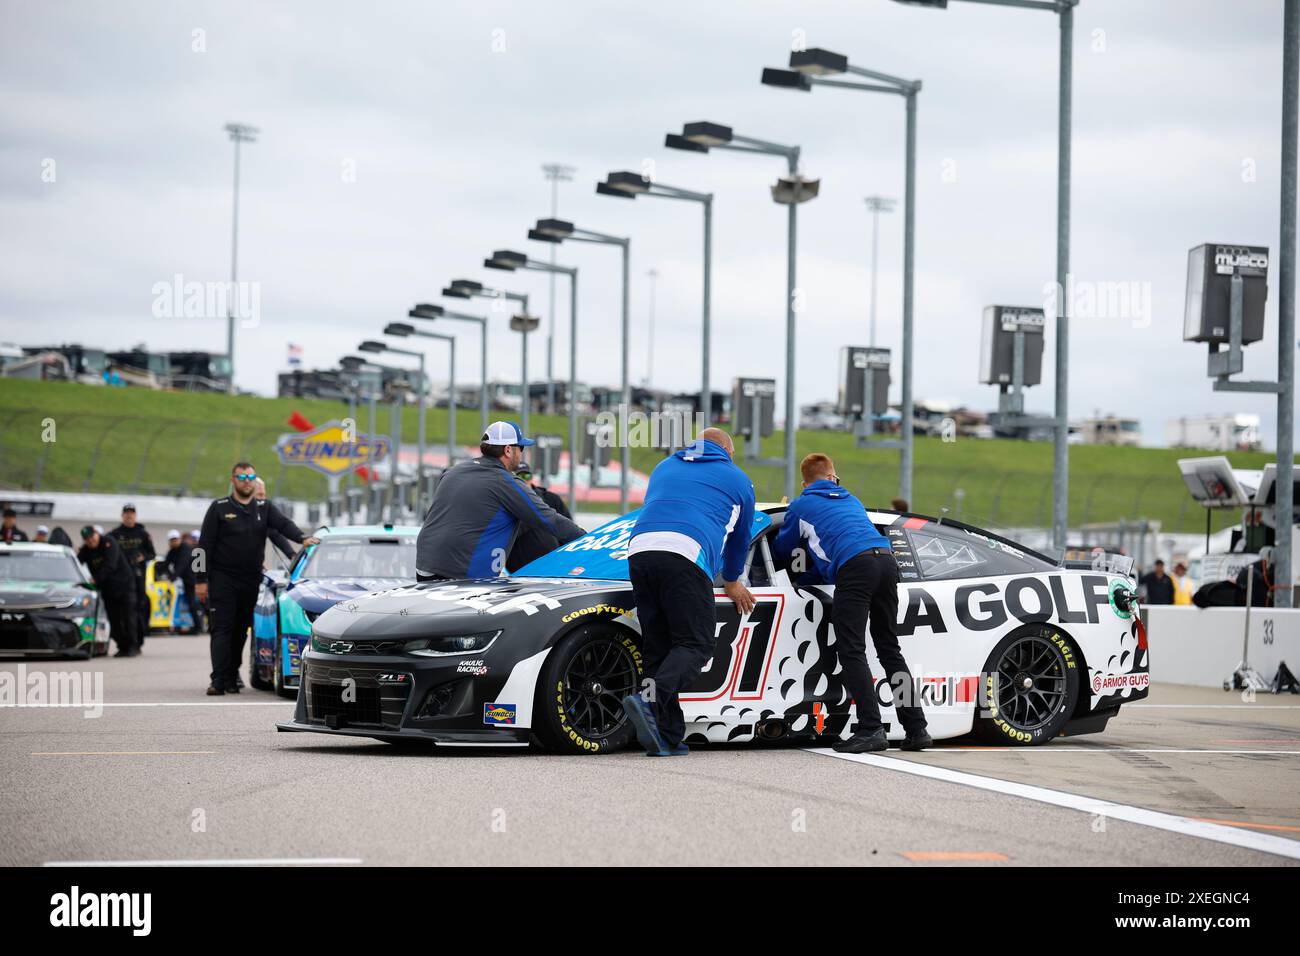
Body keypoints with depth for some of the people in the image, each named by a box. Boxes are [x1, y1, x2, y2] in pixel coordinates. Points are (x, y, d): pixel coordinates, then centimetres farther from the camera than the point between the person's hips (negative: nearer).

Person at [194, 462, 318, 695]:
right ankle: (219, 681, -17)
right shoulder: (219, 508, 3)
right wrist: (200, 579, -5)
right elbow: (205, 545, 1)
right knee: (221, 630, -10)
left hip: (251, 580, 3)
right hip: (222, 579, -3)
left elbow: (284, 525, -6)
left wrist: (302, 538, -27)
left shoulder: (264, 508, 11)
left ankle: (232, 676, 19)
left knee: (240, 631, 9)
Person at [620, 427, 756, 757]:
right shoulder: (737, 479, 24)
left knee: (658, 647, 8)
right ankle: (650, 701, -29)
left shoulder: (664, 467, 35)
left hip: (640, 548, 5)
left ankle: (668, 738, 2)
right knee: (696, 644, -4)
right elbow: (740, 538, 35)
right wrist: (732, 583, 53)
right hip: (686, 554, -5)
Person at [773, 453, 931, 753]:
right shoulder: (851, 500, 35)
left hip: (854, 565, -6)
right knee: (888, 647, 13)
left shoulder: (800, 506, 21)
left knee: (852, 651, -8)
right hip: (886, 558, 6)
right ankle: (916, 728, 10)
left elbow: (781, 552, 33)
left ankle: (871, 729, -21)